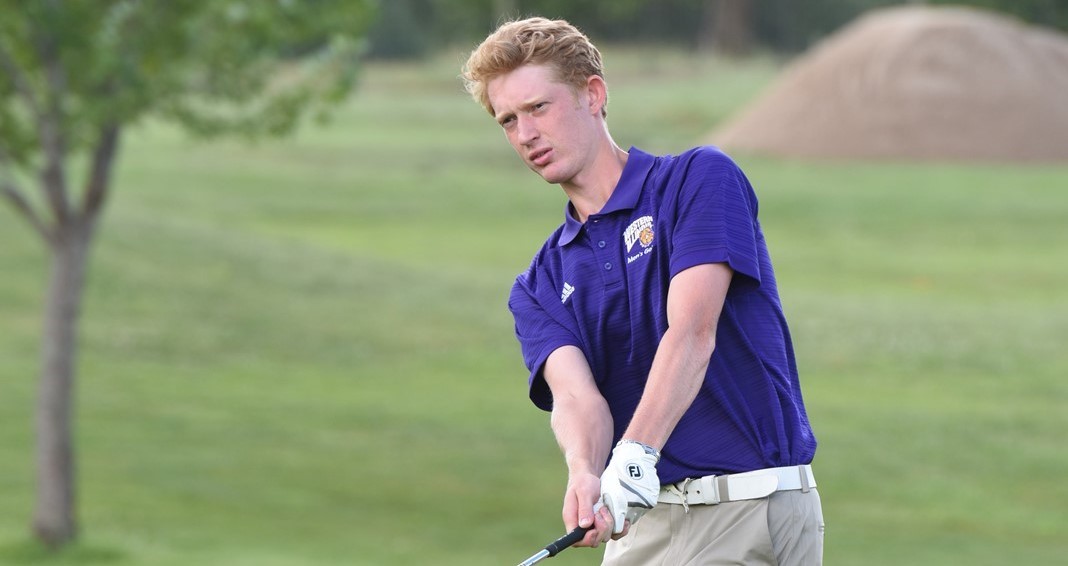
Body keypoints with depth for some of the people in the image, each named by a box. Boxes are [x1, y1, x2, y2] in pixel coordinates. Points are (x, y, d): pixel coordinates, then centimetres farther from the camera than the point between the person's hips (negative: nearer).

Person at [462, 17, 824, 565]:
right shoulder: (539, 287, 13)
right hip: (644, 517, 6)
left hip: (751, 504, -6)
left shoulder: (699, 180, -3)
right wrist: (585, 475, -29)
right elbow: (574, 393, -6)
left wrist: (635, 457, -30)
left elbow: (693, 334, -16)